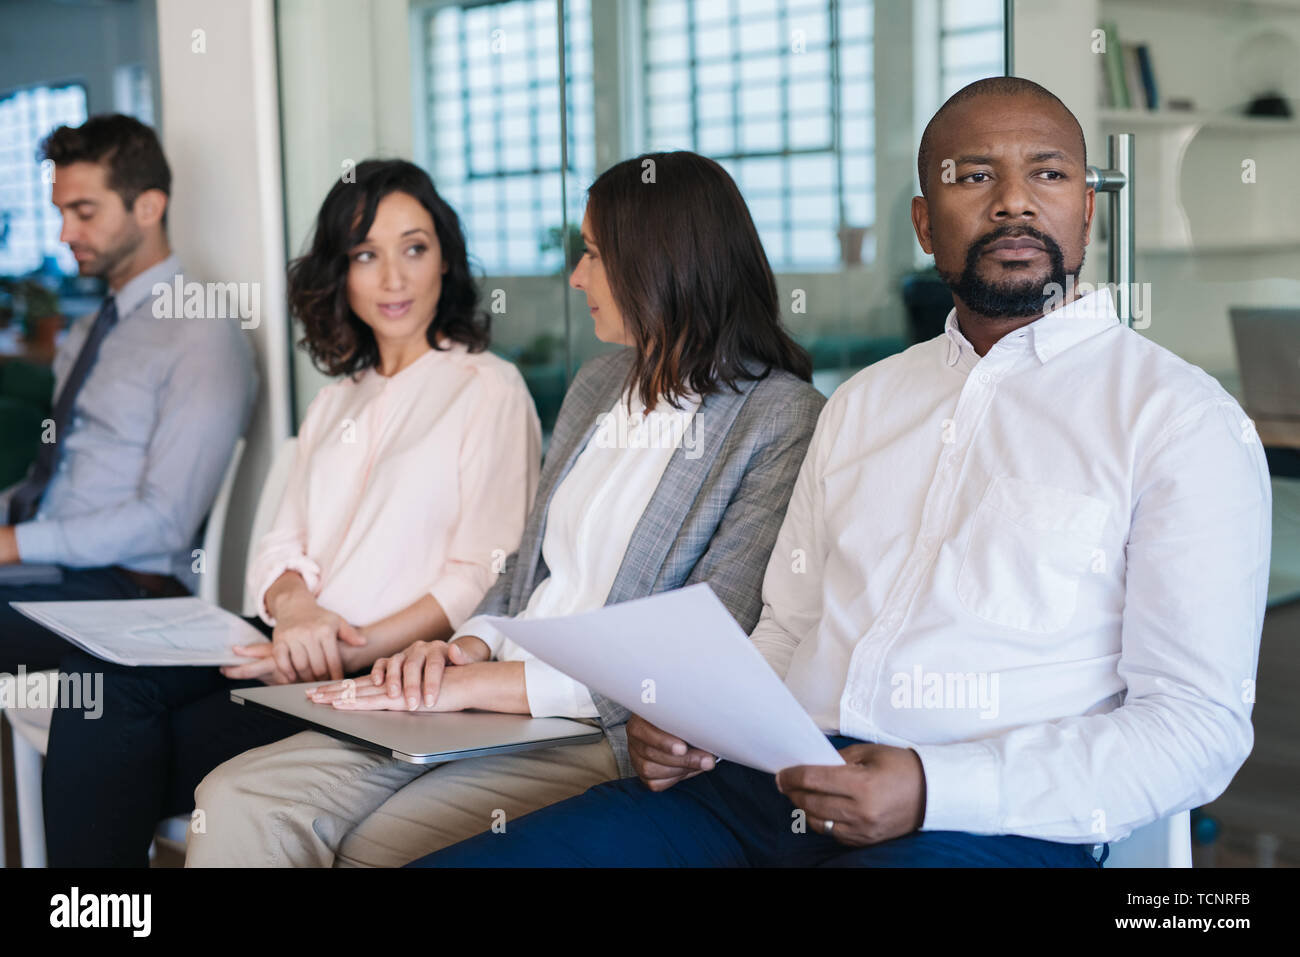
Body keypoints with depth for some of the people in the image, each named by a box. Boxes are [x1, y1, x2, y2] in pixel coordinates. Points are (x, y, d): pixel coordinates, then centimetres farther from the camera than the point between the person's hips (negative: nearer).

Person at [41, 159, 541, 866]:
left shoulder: (488, 389, 2)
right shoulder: (334, 403, 25)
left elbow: (485, 580, -8)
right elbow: (281, 546, 17)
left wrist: (353, 651, -19)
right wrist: (296, 609, -8)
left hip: (389, 669, -6)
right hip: (291, 645, 6)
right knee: (99, 677, -21)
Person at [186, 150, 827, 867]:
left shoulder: (782, 420, -8)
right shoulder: (597, 386, 17)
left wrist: (477, 685, -16)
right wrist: (470, 646, -1)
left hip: (608, 733, -6)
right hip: (489, 703, 7)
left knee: (376, 847, -25)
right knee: (239, 801, -13)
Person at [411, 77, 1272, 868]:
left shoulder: (1179, 416, 2)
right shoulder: (863, 402, 21)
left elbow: (1199, 726, -5)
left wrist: (936, 789, -17)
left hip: (989, 823, -4)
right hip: (769, 785, 5)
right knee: (450, 860, -11)